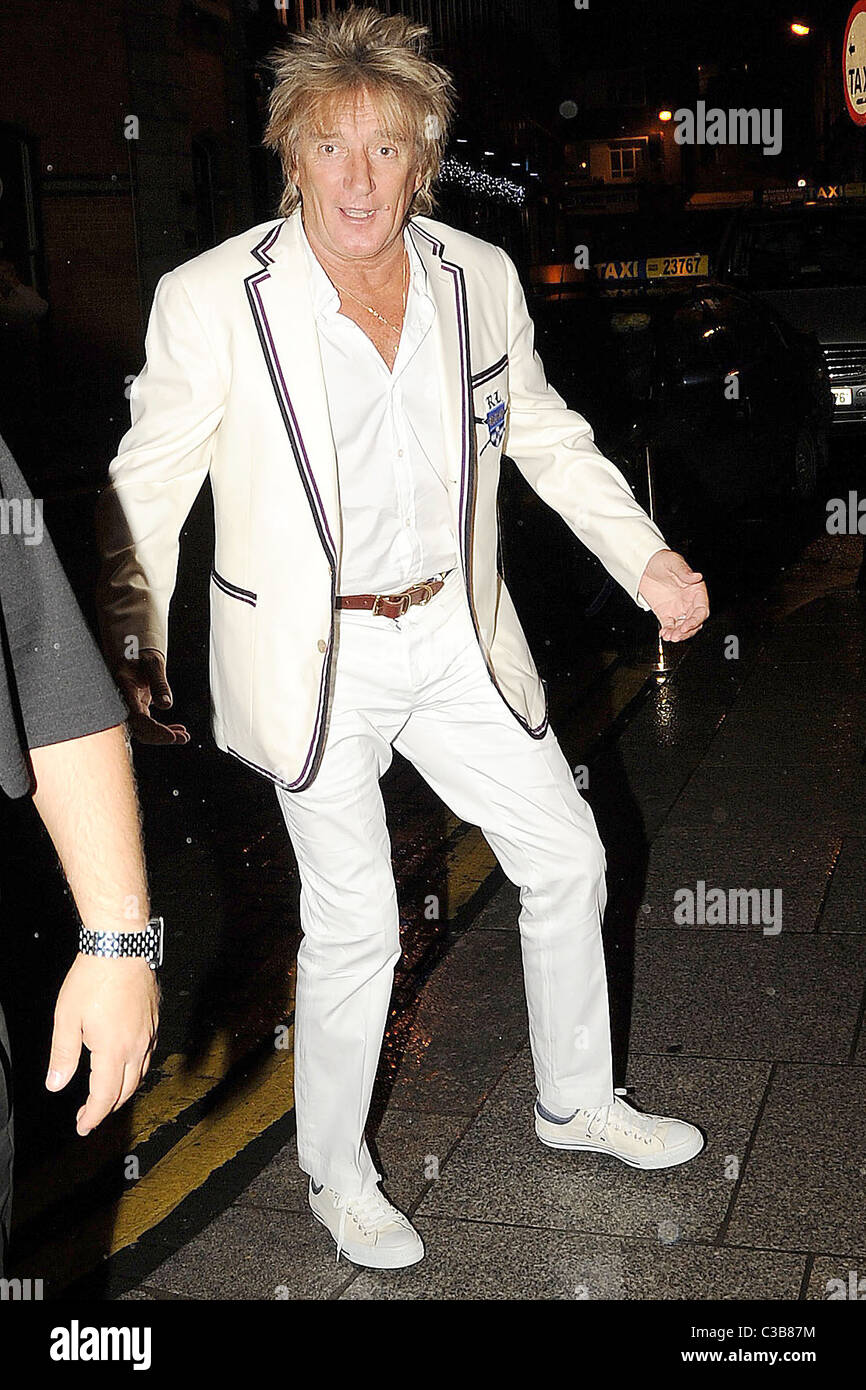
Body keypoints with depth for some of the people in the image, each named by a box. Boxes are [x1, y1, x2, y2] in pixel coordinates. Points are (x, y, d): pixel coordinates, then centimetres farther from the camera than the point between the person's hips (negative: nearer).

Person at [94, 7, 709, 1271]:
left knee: (566, 857, 13)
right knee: (356, 926, 3)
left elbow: (546, 433, 10)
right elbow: (147, 487, -6)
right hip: (314, 658, -5)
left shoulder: (479, 276, -2)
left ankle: (577, 1105, 39)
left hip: (454, 636, 5)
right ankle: (336, 1174, 30)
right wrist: (134, 651, -8)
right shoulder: (211, 301, -14)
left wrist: (647, 557, 1)